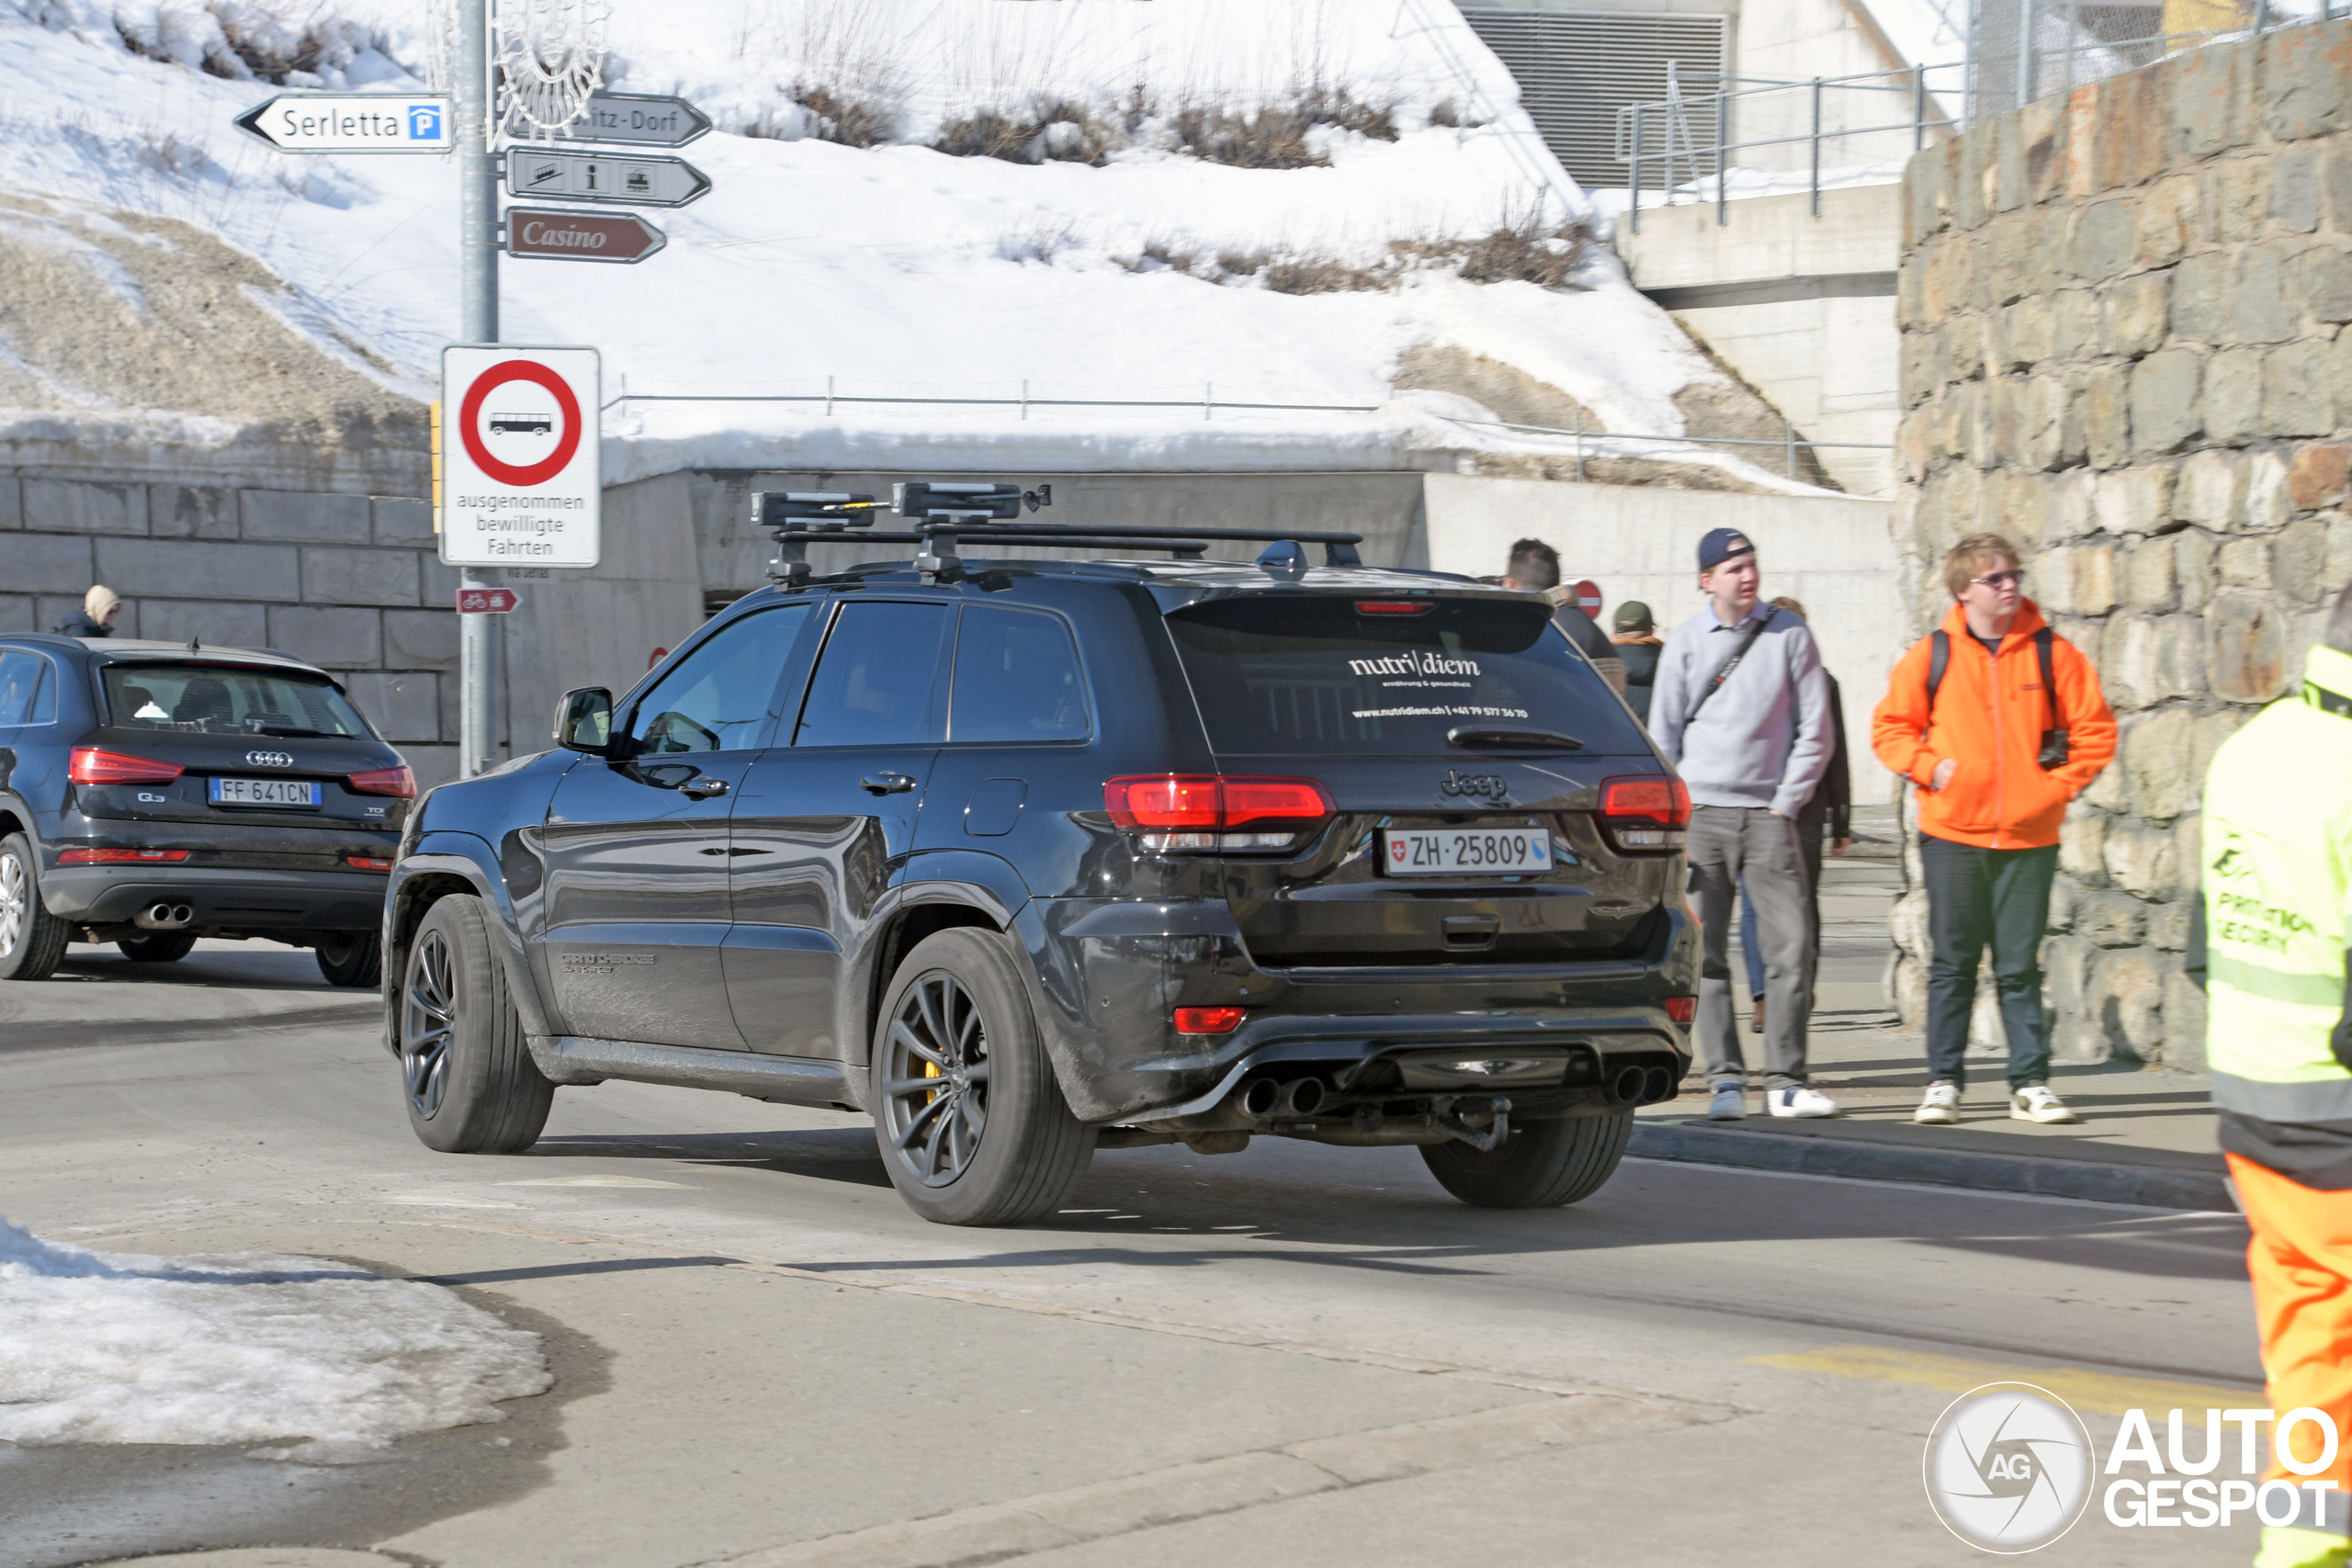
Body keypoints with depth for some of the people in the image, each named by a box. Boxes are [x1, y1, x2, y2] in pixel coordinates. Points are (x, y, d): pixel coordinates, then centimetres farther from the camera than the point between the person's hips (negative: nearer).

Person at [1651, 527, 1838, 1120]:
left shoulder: (1789, 635, 4)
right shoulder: (1685, 643, 7)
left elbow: (1814, 730, 5)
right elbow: (1663, 735, 10)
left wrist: (1787, 803, -1)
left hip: (1768, 812, -1)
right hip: (1702, 812, 1)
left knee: (1790, 947, -7)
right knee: (1705, 954, -2)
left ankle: (1787, 1079, -3)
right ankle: (1725, 1078, 1)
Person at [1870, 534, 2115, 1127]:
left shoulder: (2051, 654, 1)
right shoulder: (1932, 656, 1)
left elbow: (2095, 729, 6)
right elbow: (1890, 727, 8)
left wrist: (2061, 785, -3)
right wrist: (1929, 767, -6)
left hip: (2029, 838, 0)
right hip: (1952, 837, 0)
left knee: (2020, 967, 4)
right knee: (1952, 965, 4)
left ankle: (2031, 1083, 10)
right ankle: (1944, 1082, 10)